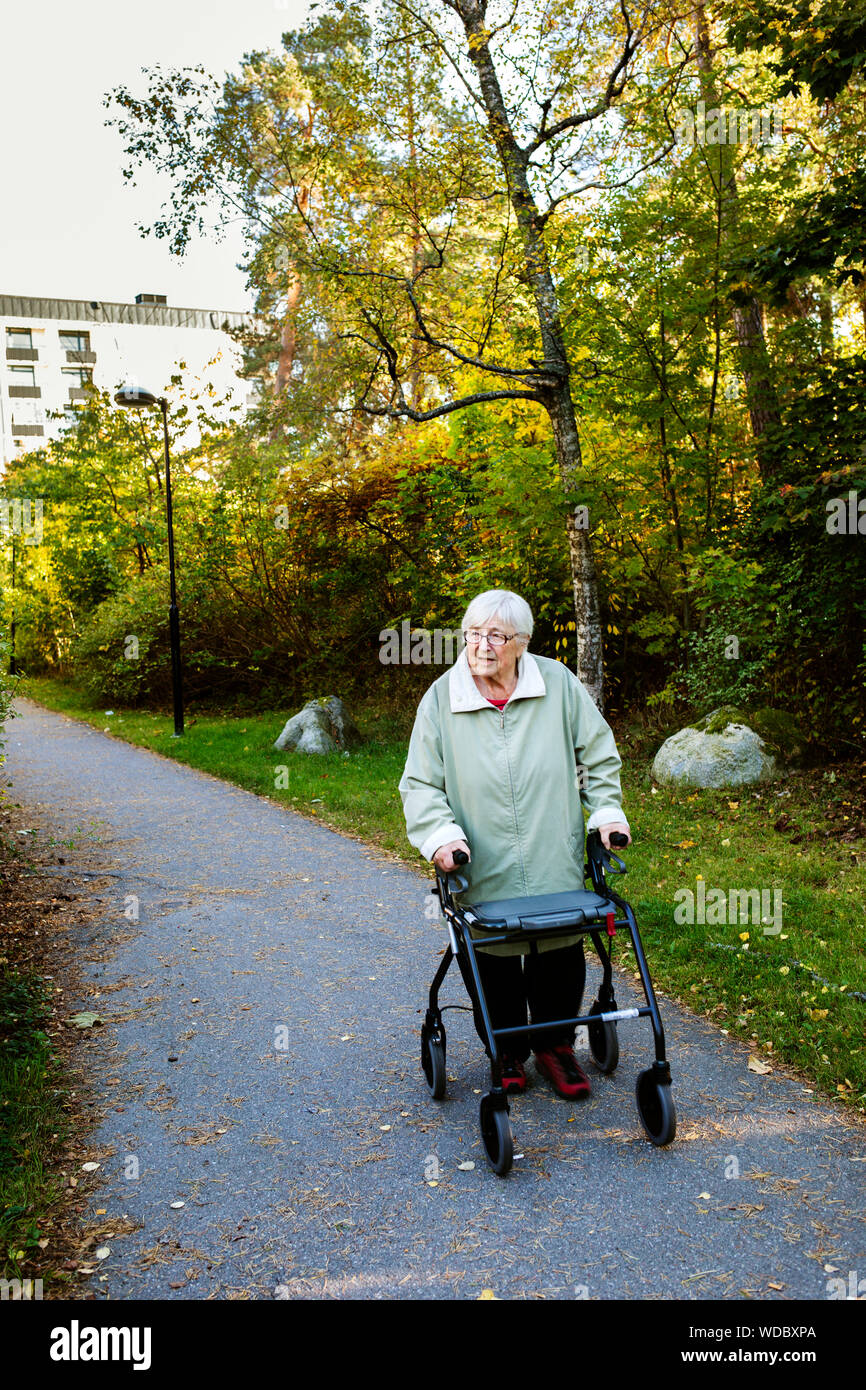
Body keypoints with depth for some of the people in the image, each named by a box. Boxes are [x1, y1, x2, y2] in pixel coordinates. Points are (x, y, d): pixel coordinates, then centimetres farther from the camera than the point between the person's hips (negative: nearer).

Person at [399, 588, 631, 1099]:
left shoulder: (558, 683, -4)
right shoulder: (441, 698, -5)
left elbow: (599, 754, 8)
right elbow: (420, 784, -2)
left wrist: (607, 811, 1)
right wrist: (440, 834, -16)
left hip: (556, 865, 1)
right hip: (484, 872, -1)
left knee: (561, 958, 12)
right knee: (495, 965, 10)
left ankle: (555, 1046, 36)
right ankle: (508, 1052, 34)